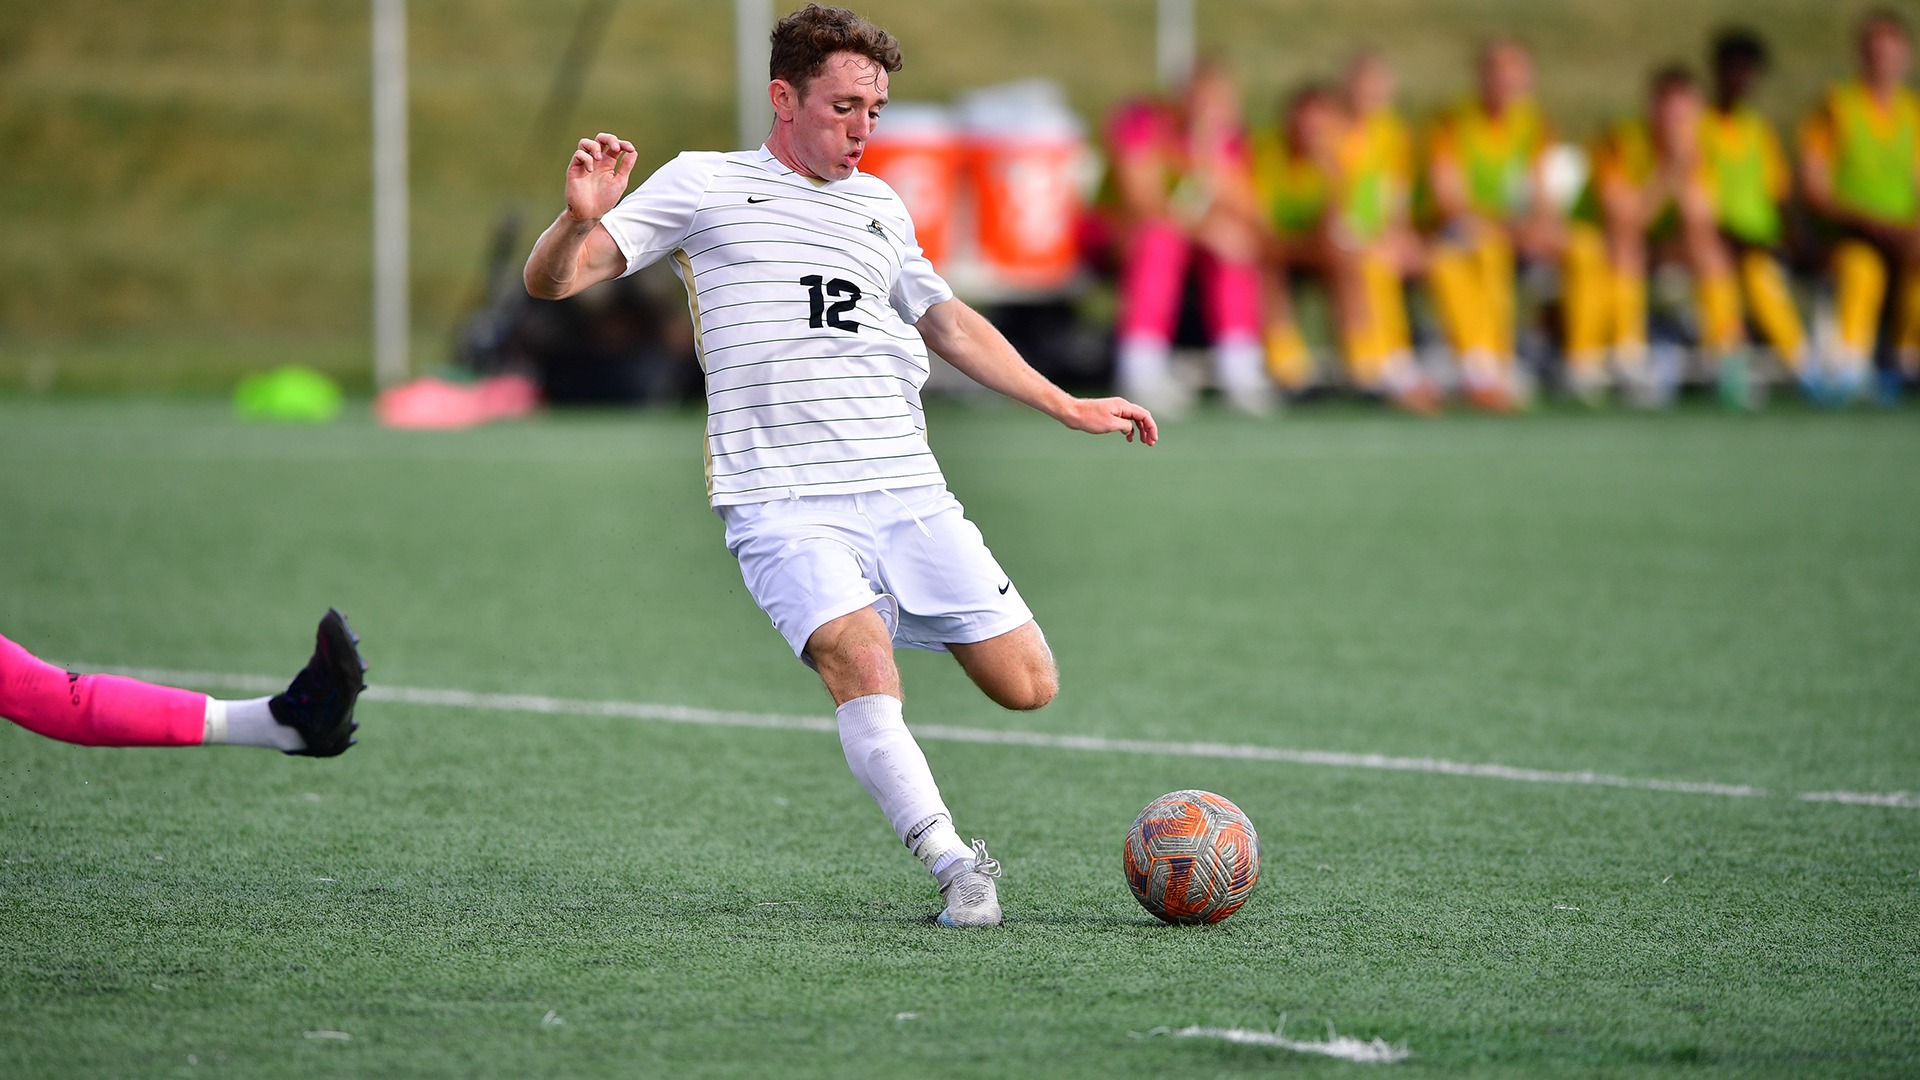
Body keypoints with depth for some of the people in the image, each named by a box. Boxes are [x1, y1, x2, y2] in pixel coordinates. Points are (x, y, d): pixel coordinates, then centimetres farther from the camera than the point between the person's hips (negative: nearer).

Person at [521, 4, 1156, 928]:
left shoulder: (879, 208, 20)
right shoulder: (703, 185, 5)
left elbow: (949, 324, 35)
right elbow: (552, 280, 1)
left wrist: (1069, 408, 35)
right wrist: (582, 219, -21)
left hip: (908, 494, 5)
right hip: (782, 502, -5)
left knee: (1027, 685, -2)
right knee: (858, 660, -31)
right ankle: (953, 865, -26)